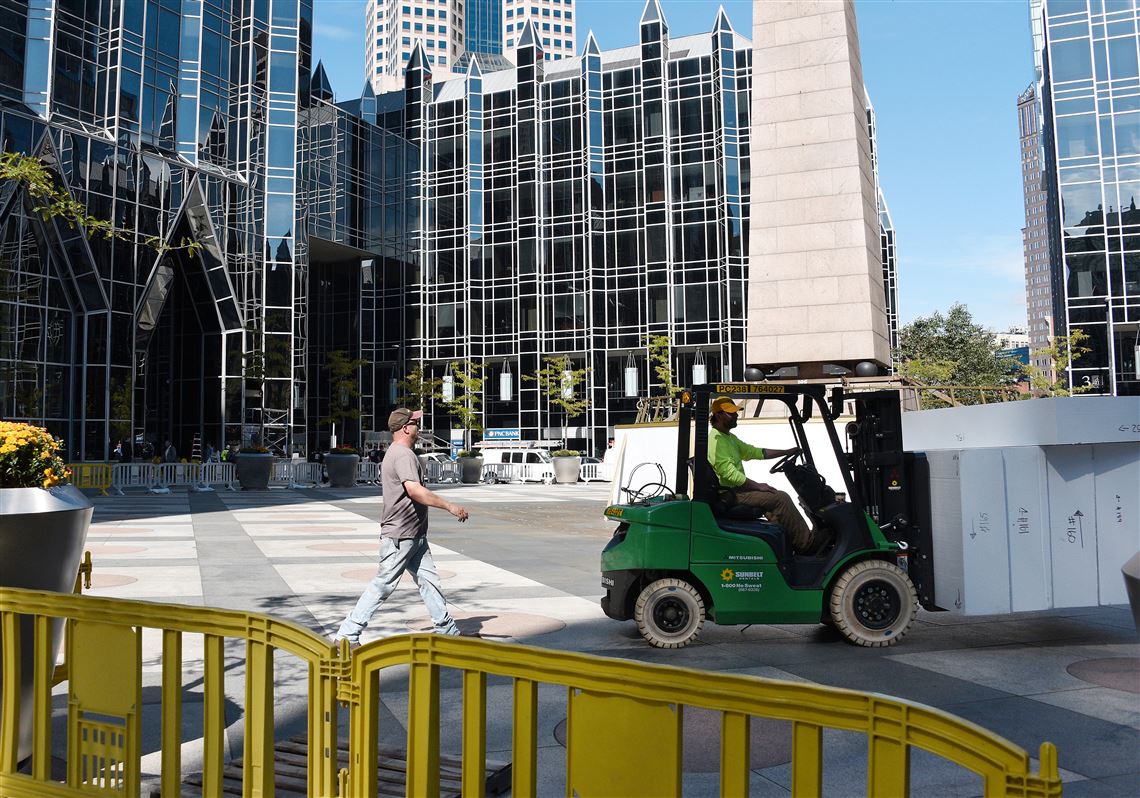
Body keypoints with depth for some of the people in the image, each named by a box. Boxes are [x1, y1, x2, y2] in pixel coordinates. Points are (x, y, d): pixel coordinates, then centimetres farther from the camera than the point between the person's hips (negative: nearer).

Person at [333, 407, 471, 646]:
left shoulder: (399, 453, 17)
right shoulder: (403, 454, -17)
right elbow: (415, 490, -31)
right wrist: (449, 506, -31)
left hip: (414, 536, 10)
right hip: (400, 536, -10)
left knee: (429, 579, 12)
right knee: (383, 585, -4)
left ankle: (446, 629, 19)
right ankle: (346, 635, 3)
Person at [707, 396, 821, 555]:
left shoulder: (730, 438, 18)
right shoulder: (716, 440, -16)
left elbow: (755, 452, 21)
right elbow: (729, 473, -24)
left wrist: (788, 452, 16)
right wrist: (758, 486, -19)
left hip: (735, 489, 11)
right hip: (728, 494, -11)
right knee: (780, 498, -14)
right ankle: (807, 544, -6)